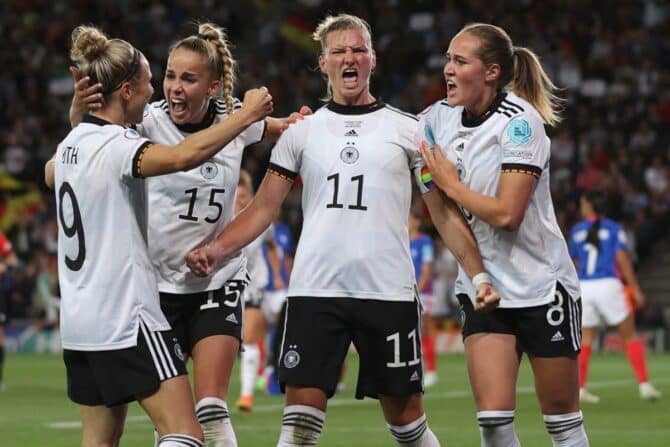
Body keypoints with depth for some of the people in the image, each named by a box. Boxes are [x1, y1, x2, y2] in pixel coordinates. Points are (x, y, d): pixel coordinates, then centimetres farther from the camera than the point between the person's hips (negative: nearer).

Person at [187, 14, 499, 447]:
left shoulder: (408, 130, 6)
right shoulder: (301, 132, 10)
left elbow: (446, 212, 6)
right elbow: (264, 208, 8)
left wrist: (479, 274, -6)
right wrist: (216, 250, -9)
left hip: (389, 292, -1)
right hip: (315, 292, 1)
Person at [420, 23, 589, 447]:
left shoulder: (519, 122, -16)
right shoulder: (440, 118, 2)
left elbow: (507, 213, -24)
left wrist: (449, 183, -12)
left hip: (542, 285, -5)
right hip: (483, 289, 5)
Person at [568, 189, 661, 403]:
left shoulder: (576, 231, 10)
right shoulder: (613, 229, 2)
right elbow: (622, 259, -6)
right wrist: (635, 288, -4)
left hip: (584, 287, 3)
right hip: (607, 285, -3)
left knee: (586, 338, 9)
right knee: (630, 335, 4)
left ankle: (579, 389, 1)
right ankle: (644, 385, -2)